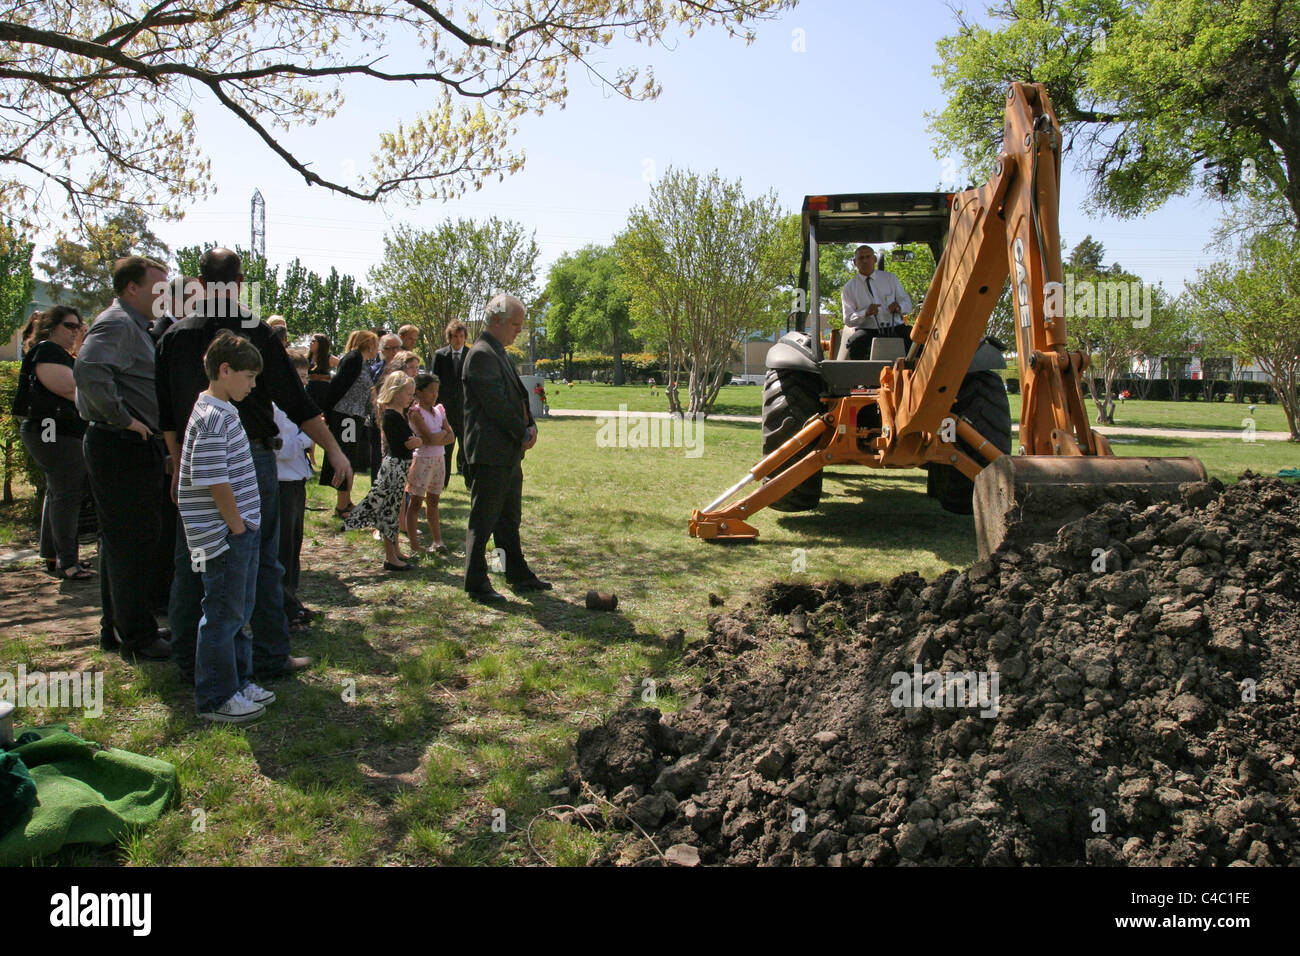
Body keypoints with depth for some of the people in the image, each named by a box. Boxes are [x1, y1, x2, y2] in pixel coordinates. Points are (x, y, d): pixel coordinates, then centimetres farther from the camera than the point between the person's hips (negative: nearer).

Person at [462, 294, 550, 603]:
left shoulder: (499, 353, 18)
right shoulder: (482, 354, -14)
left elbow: (516, 397, 18)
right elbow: (496, 404, -19)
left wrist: (530, 426, 1)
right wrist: (523, 433, -10)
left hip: (509, 451, 10)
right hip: (490, 452, -10)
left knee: (509, 519, 17)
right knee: (483, 520, -1)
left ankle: (519, 576, 27)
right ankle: (476, 584, 7)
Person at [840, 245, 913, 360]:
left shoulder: (890, 278, 14)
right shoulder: (849, 288, 8)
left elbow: (907, 303, 15)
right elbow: (848, 320, 2)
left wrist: (899, 307, -10)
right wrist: (866, 313, -19)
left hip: (895, 328, 2)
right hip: (868, 330, -2)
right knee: (853, 344, -36)